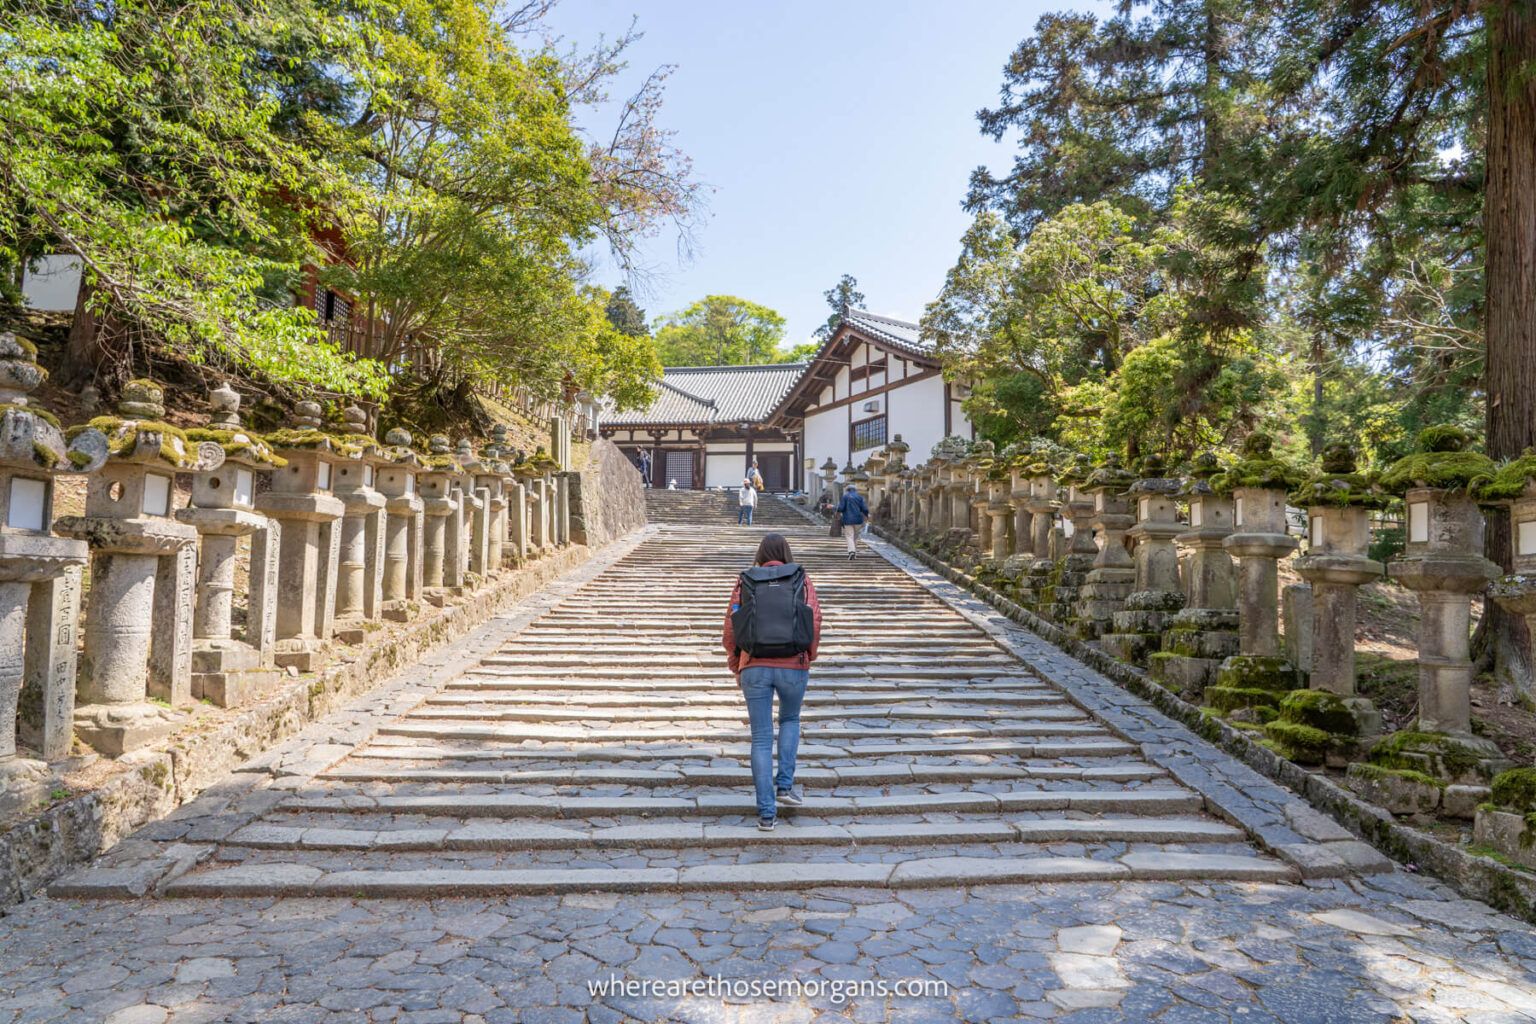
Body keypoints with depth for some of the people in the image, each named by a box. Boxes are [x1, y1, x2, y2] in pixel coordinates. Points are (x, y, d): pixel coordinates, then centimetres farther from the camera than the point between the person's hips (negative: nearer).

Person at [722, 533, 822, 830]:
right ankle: (784, 785, 16)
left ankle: (767, 813, 9)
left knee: (761, 739, 8)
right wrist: (808, 660, 10)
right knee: (790, 720, 27)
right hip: (793, 666, 0)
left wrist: (736, 667, 14)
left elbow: (731, 628, 2)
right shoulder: (801, 580, 4)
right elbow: (814, 624, -4)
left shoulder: (746, 582, 6)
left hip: (754, 667, 0)